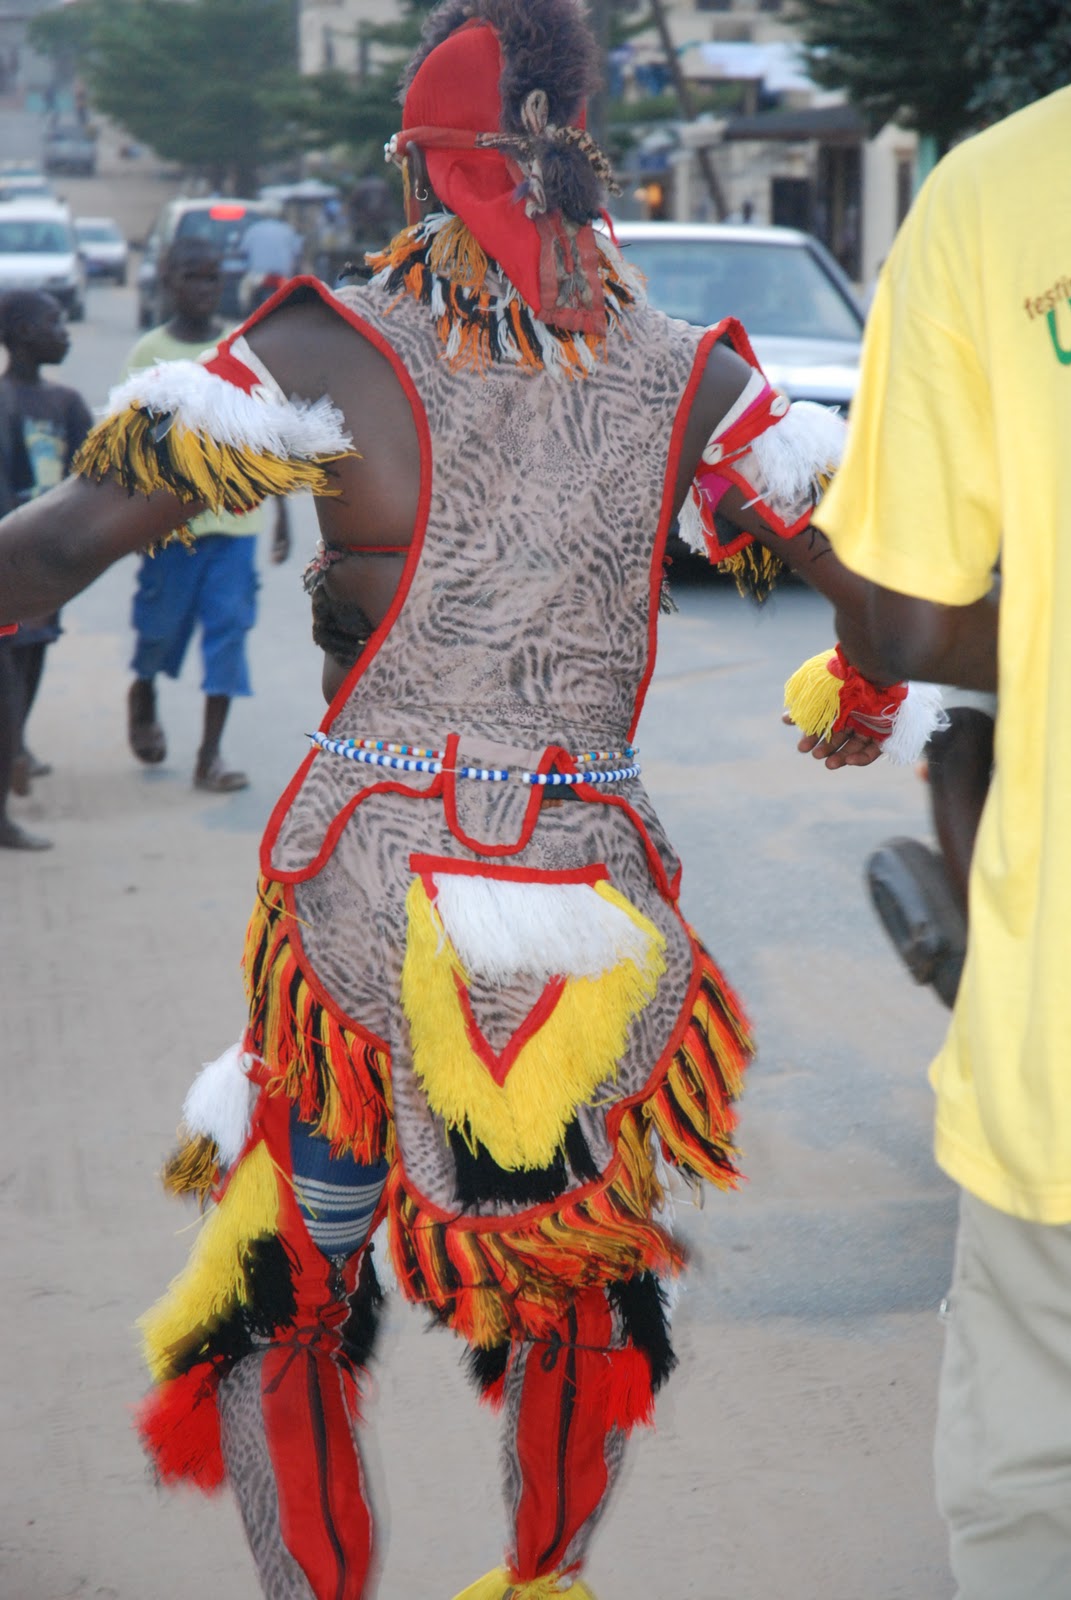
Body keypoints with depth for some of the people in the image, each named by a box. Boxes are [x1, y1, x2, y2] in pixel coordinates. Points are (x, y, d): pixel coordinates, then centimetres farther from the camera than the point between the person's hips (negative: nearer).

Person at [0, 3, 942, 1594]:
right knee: (579, 1280, 25)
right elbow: (888, 584, 3)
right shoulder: (687, 378, 0)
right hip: (592, 901, 3)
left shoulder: (341, 356, -8)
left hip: (366, 897, -3)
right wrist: (859, 698, 23)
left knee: (284, 1301, 15)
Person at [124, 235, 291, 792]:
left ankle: (210, 756, -1)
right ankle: (142, 697, 42)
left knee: (229, 629, -4)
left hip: (236, 517, 2)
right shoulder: (150, 353, -2)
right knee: (161, 623, 9)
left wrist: (282, 513, 10)